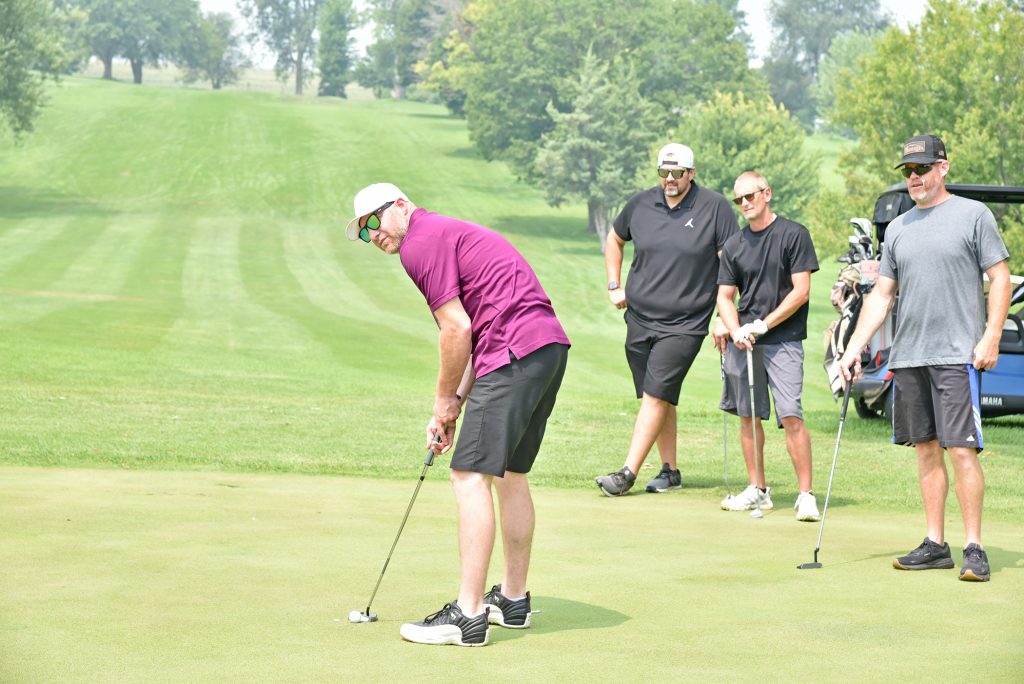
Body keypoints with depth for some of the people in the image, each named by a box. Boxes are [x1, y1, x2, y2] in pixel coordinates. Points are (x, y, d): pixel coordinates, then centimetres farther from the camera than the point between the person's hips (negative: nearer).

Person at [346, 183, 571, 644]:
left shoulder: (420, 244, -5)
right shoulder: (450, 235, 26)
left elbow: (457, 330, -11)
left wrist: (445, 402, 2)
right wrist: (455, 407, 19)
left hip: (516, 354, -10)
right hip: (549, 344, 10)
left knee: (471, 477, -8)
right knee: (510, 475, 20)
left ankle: (468, 615, -10)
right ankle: (512, 600, 28)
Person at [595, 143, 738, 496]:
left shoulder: (715, 207, -5)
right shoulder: (640, 204, 6)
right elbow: (614, 241, 24)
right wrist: (614, 285, 16)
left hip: (685, 324, -4)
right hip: (639, 319, 4)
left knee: (656, 396, -12)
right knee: (661, 399, 10)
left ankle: (628, 473, -13)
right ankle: (670, 470, 19)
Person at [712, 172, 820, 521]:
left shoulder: (793, 234, -2)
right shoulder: (733, 246, 12)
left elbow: (801, 291, -7)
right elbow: (725, 297, 12)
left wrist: (762, 325, -10)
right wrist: (735, 330, -8)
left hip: (783, 339, -5)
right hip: (743, 343, 5)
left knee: (791, 416, -12)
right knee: (748, 415, 7)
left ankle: (806, 495, -10)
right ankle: (757, 489, 18)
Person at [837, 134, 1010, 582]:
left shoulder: (973, 215, 1)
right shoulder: (897, 228, 16)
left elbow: (1000, 277, -1)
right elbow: (881, 294, 18)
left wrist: (991, 337, -12)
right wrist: (854, 348, 9)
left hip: (958, 355, -6)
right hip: (907, 356, 6)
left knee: (962, 450, -10)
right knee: (926, 449, 7)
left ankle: (974, 548, -6)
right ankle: (935, 545, 12)